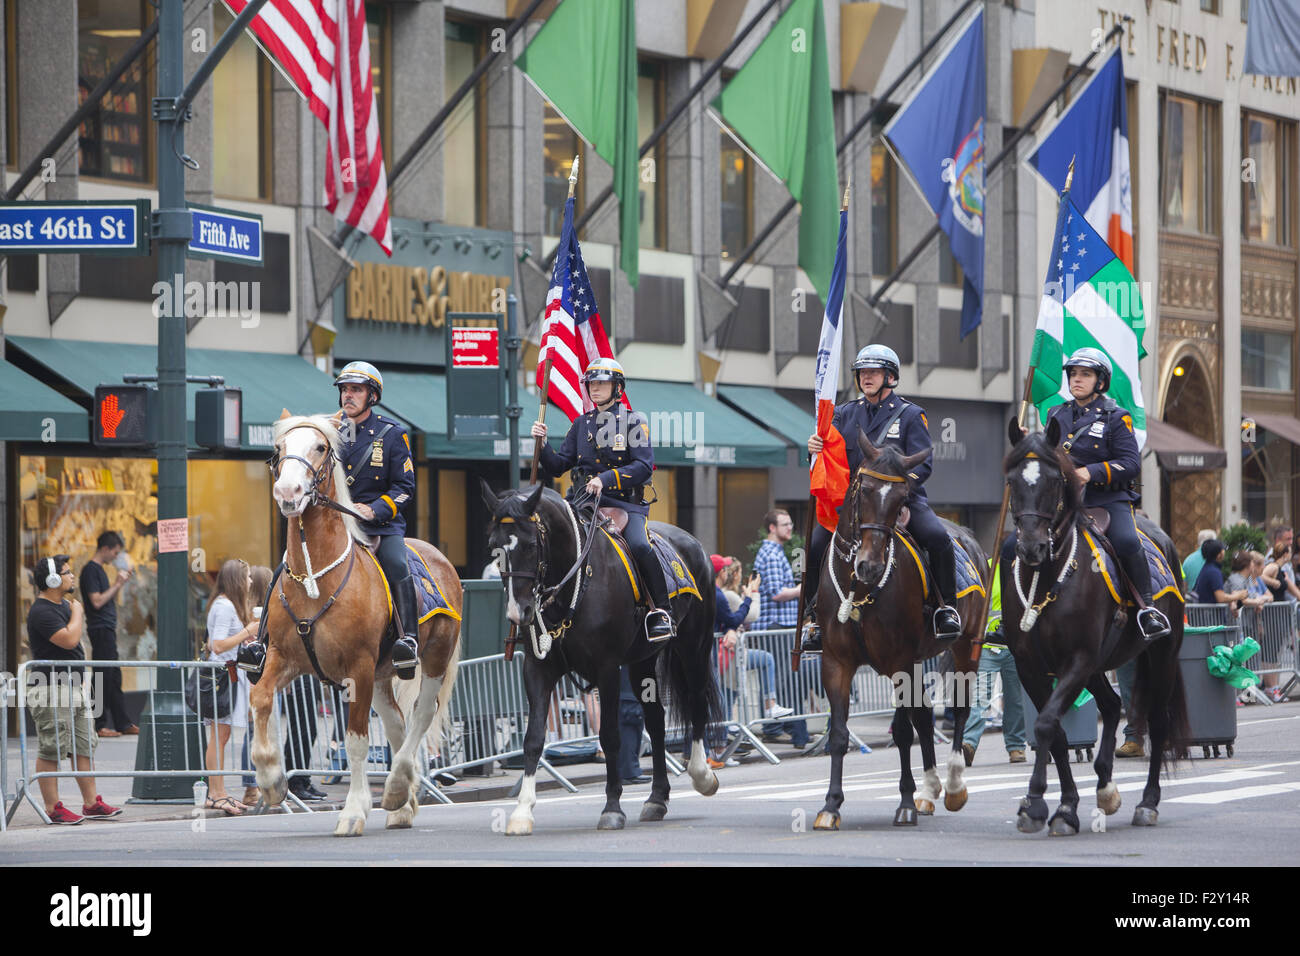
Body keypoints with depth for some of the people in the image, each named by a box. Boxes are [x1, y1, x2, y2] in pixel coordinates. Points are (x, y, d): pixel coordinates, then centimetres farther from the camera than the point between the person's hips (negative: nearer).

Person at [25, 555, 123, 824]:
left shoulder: (64, 605, 15)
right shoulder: (41, 612, -16)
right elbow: (69, 639, -26)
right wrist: (77, 611, -11)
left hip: (73, 688, 10)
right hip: (52, 691, -10)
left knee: (84, 747, 10)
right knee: (51, 751, -6)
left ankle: (91, 803, 14)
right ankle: (53, 808, -3)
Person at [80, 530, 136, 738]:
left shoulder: (99, 569, 18)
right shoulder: (91, 570, -11)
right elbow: (97, 601, -18)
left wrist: (120, 582, 12)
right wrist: (117, 584, -12)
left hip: (108, 629, 10)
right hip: (100, 629, -10)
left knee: (114, 678, 11)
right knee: (104, 678, -9)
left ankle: (122, 723, 14)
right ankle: (99, 725, -7)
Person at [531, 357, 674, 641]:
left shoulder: (633, 422, 3)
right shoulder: (581, 424, 17)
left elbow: (644, 466, -9)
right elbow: (558, 467, 15)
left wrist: (606, 478, -21)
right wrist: (542, 444, -4)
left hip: (625, 503, -4)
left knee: (639, 545, -31)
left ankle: (662, 611, -19)